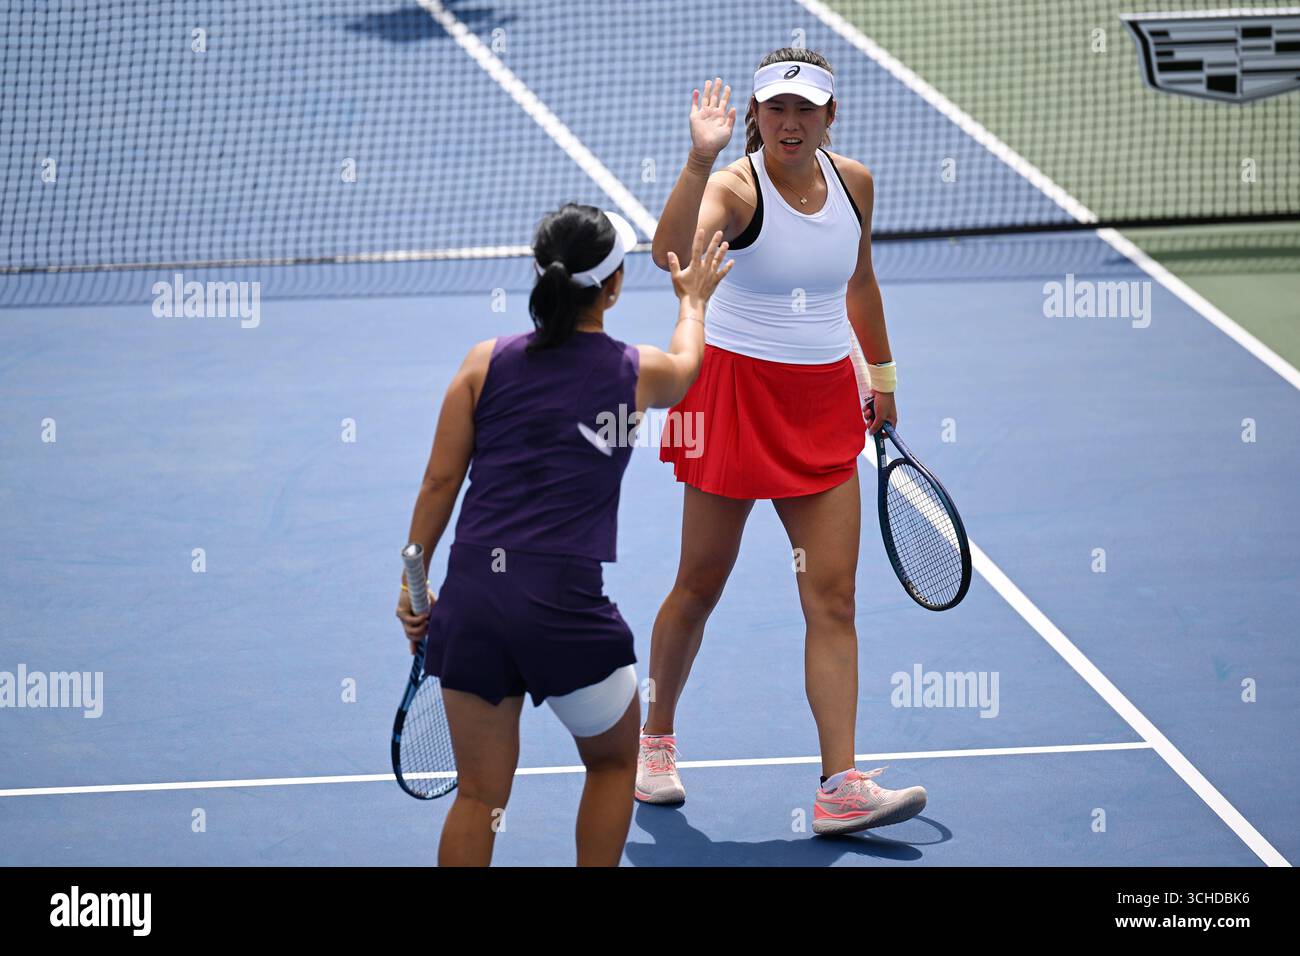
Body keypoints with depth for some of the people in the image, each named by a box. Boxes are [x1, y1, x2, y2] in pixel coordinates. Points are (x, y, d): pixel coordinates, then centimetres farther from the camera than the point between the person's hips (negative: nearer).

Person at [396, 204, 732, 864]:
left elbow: (440, 480, 6)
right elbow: (686, 362, 29)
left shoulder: (485, 363, 5)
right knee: (614, 762, 23)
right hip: (568, 604, -2)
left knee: (479, 795, 11)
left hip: (471, 594, 2)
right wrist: (692, 300, 48)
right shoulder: (637, 373, 3)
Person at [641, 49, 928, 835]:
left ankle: (842, 787, -8)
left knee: (833, 598, -4)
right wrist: (701, 160, -48)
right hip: (735, 392, -4)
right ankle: (657, 739, 32)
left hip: (824, 403, 4)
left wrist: (882, 373, 25)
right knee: (701, 583, 9)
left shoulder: (853, 183, 2)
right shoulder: (736, 189, -16)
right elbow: (671, 252, -37)